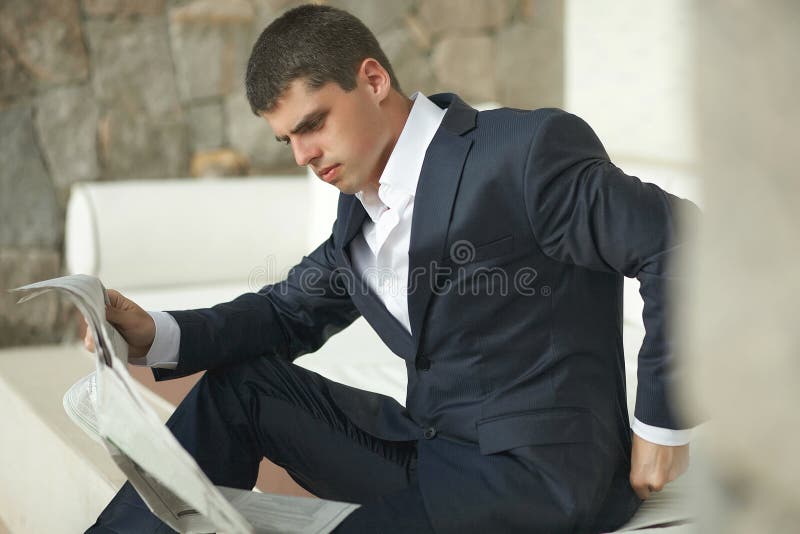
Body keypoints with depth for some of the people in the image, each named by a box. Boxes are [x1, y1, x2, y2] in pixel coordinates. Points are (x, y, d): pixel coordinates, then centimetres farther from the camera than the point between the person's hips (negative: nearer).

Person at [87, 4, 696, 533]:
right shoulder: (361, 207, 10)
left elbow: (681, 242, -18)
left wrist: (661, 425, -14)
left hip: (537, 471, -8)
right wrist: (154, 335, -2)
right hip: (425, 449, 8)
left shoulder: (527, 149, -15)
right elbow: (289, 313, 16)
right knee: (239, 383, 5)